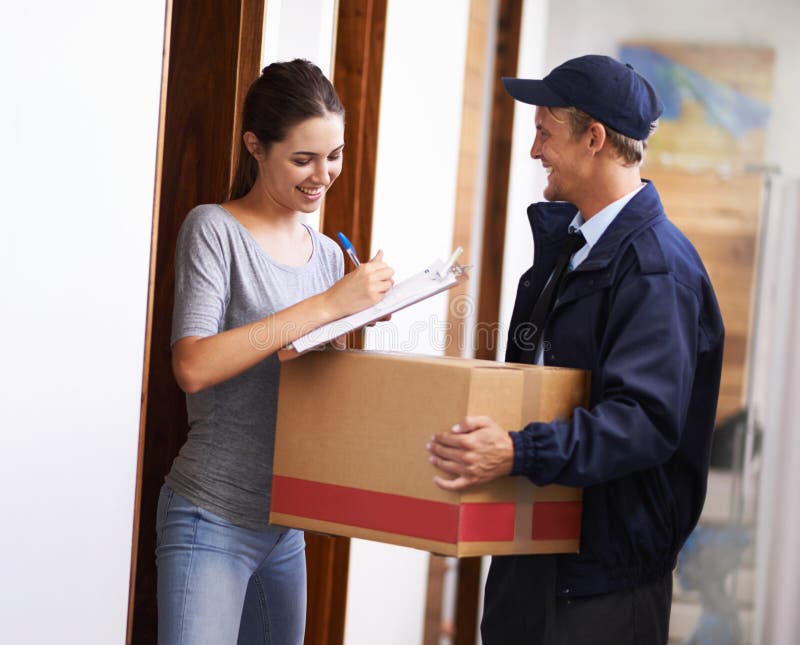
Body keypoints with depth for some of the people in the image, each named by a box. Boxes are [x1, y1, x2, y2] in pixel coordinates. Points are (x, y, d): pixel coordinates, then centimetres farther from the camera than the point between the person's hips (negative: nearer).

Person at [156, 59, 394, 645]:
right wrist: (327, 305, -22)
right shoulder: (214, 230, -8)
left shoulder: (328, 253, 14)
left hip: (285, 524, 7)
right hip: (211, 523, -7)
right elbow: (194, 367, -21)